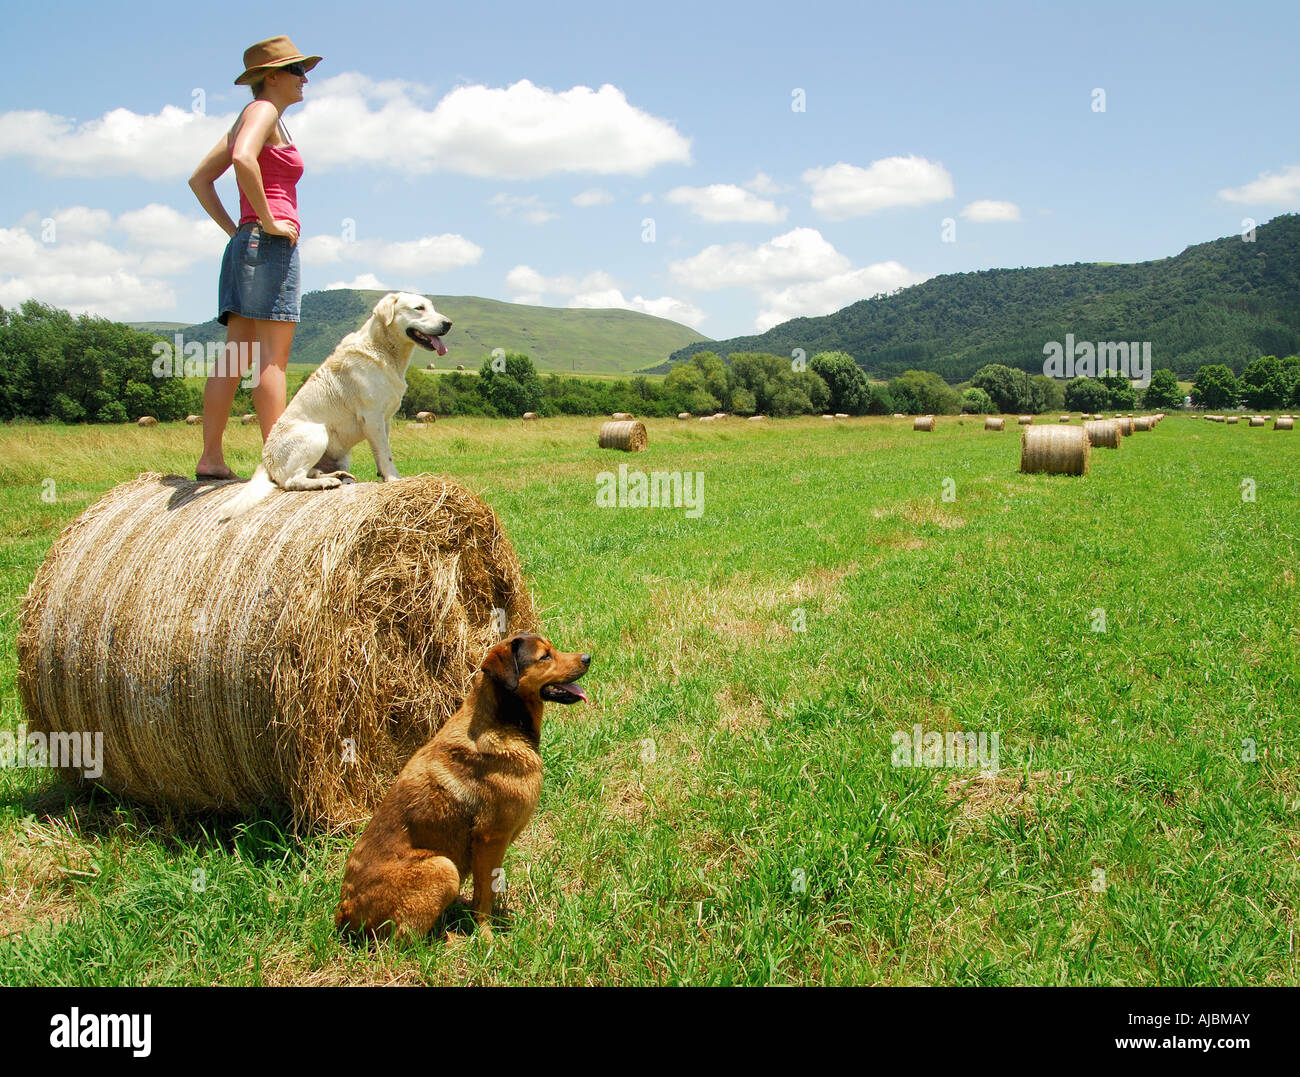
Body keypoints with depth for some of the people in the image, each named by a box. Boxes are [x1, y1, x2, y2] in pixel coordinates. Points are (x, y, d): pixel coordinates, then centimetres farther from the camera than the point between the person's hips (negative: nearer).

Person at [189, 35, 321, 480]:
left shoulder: (250, 119, 23)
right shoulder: (264, 110, -5)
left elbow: (199, 179, 24)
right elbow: (243, 159, -27)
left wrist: (233, 230, 16)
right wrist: (266, 221, -19)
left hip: (246, 244, 9)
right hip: (270, 244, -9)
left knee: (235, 357, 7)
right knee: (272, 357, -11)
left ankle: (210, 458, 8)